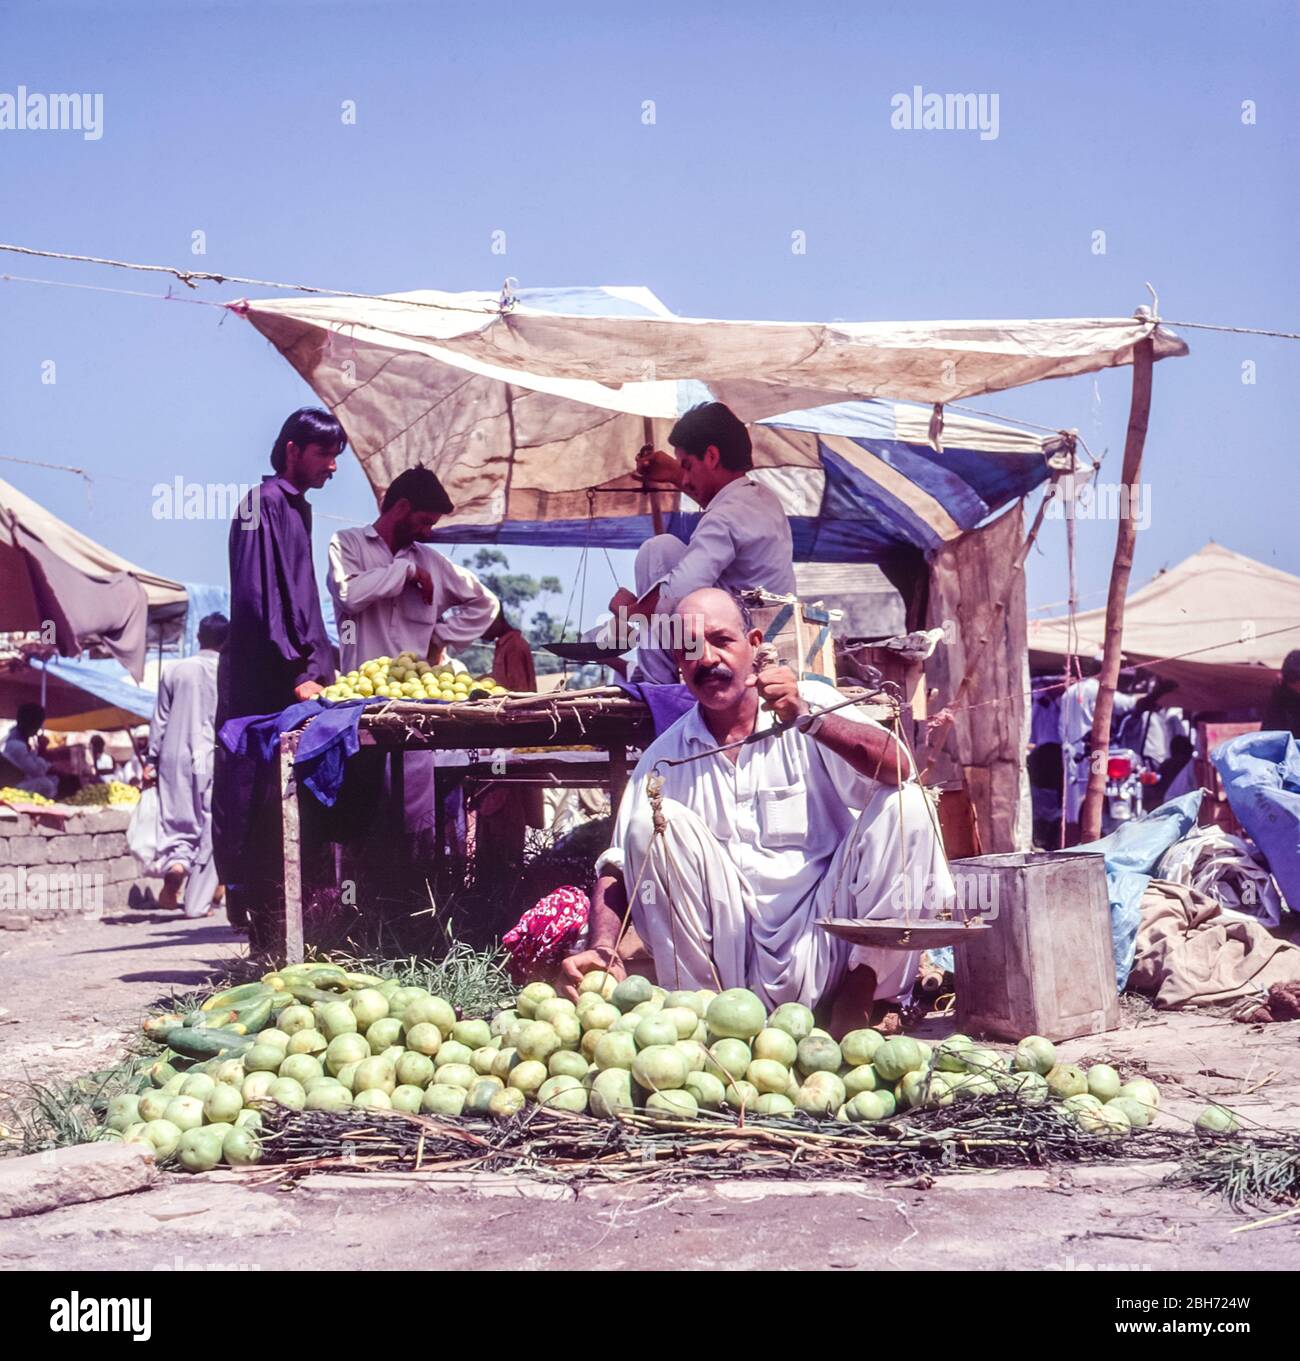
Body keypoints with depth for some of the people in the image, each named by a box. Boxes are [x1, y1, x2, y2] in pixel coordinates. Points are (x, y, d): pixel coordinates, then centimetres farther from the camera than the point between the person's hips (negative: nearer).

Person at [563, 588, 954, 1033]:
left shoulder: (811, 704, 1)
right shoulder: (666, 757, 7)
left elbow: (898, 769, -16)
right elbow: (616, 865, 1)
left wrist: (808, 719, -31)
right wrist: (602, 947, -18)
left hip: (820, 950, -1)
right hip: (734, 958, 1)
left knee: (904, 804, -20)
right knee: (652, 821, -18)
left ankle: (864, 991, -7)